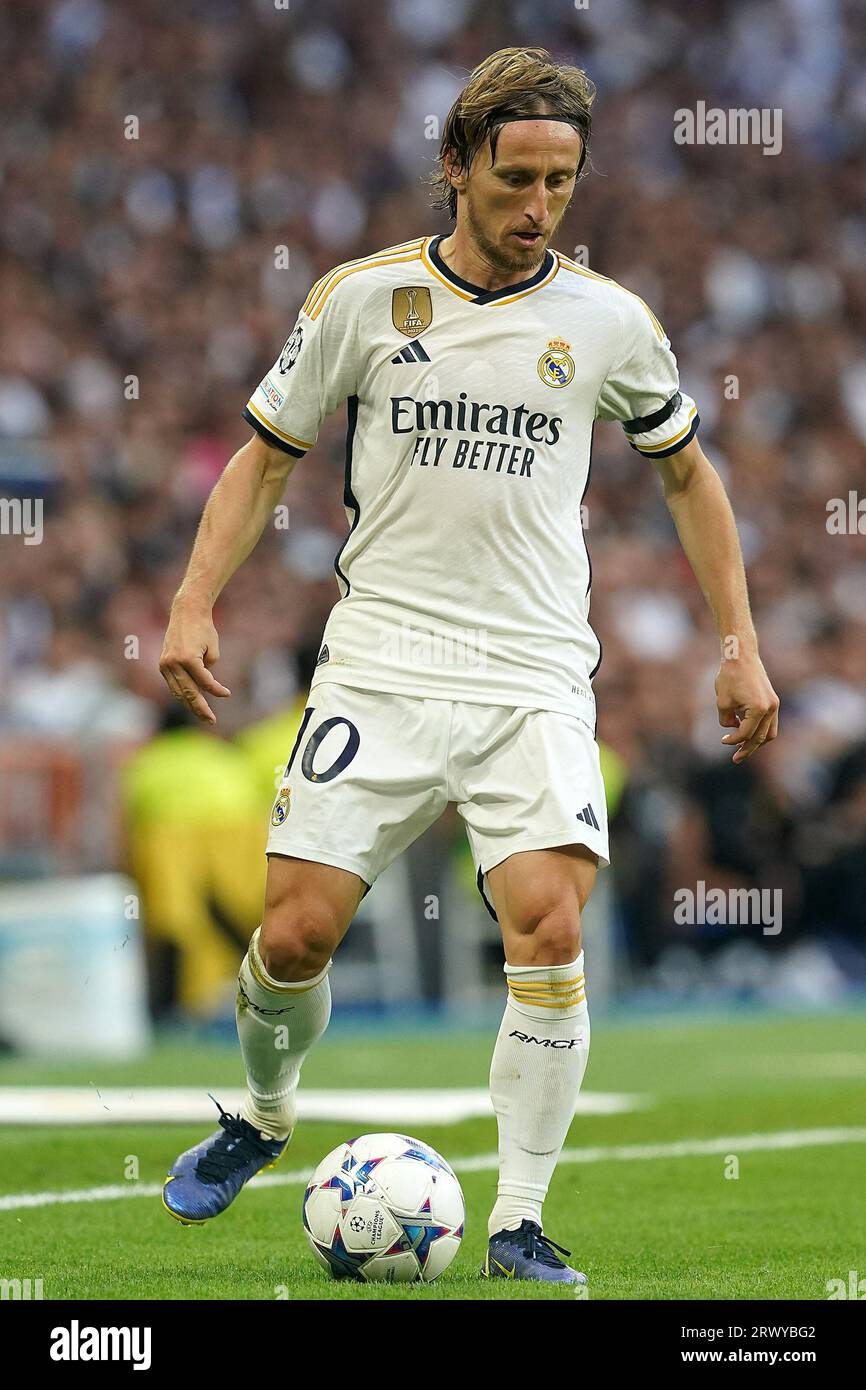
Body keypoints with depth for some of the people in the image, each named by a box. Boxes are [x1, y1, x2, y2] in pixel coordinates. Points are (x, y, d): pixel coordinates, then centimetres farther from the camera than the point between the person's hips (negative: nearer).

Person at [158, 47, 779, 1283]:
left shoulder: (609, 321, 3)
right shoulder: (362, 298, 1)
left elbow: (686, 472, 17)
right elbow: (266, 459, 10)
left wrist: (740, 644, 12)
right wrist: (196, 603, -3)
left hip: (535, 675, 0)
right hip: (380, 660, 0)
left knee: (550, 933, -18)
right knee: (295, 935, -6)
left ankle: (519, 1224, -8)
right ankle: (264, 1114, 27)